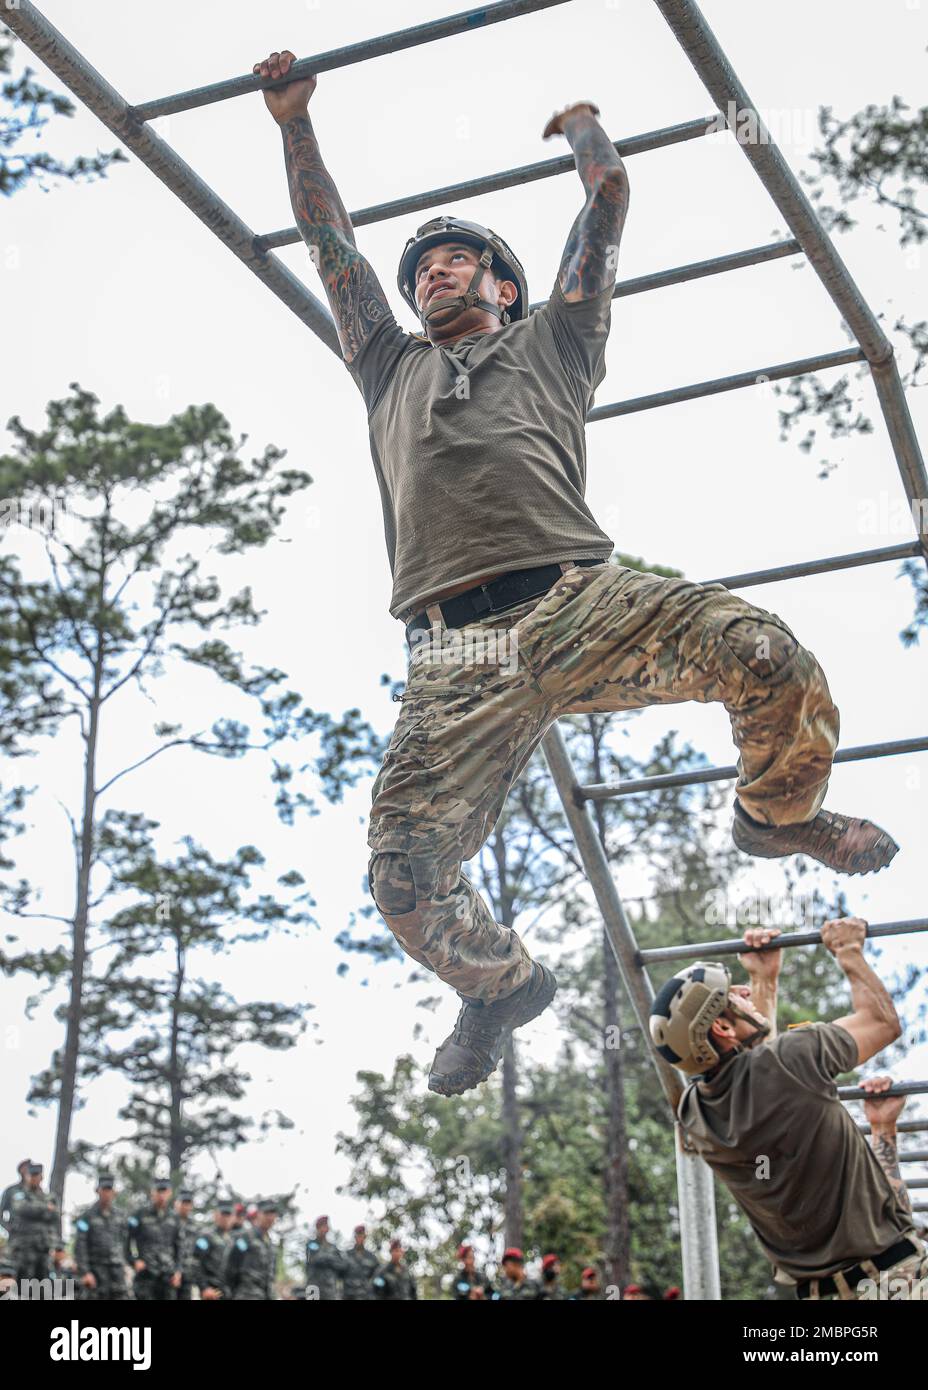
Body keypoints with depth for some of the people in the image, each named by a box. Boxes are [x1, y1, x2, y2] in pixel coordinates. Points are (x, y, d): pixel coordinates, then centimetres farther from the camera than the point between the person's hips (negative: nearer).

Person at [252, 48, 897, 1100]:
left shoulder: (552, 341, 27)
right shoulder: (391, 368, 33)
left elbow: (609, 200, 32)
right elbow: (328, 239, 38)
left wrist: (582, 125, 50)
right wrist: (294, 122, 44)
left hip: (579, 600, -2)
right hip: (455, 653, 2)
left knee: (766, 655, -28)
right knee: (404, 879, -13)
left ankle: (778, 816, 6)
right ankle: (500, 983, 22)